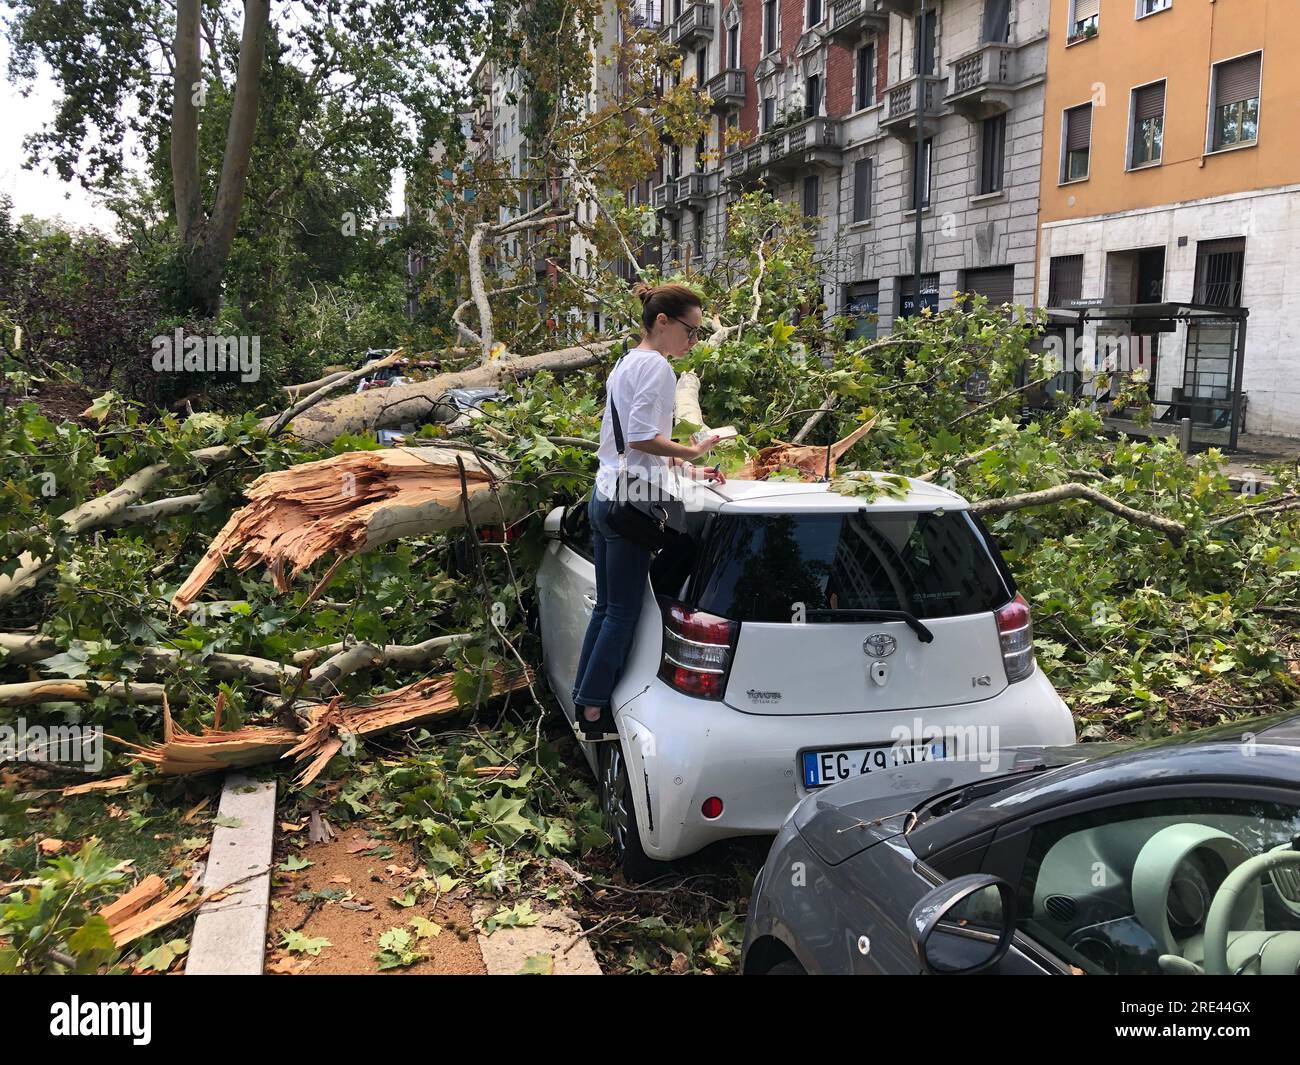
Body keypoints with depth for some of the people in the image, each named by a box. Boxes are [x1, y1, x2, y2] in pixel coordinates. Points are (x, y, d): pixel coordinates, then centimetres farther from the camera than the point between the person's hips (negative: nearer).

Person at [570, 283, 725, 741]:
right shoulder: (657, 367, -11)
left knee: (606, 607, 13)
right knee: (623, 612, -2)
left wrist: (685, 469, 17)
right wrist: (692, 451, -11)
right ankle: (596, 712, 4)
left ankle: (585, 708, 18)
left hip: (604, 496, 10)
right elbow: (641, 437, -20)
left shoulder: (626, 364, 19)